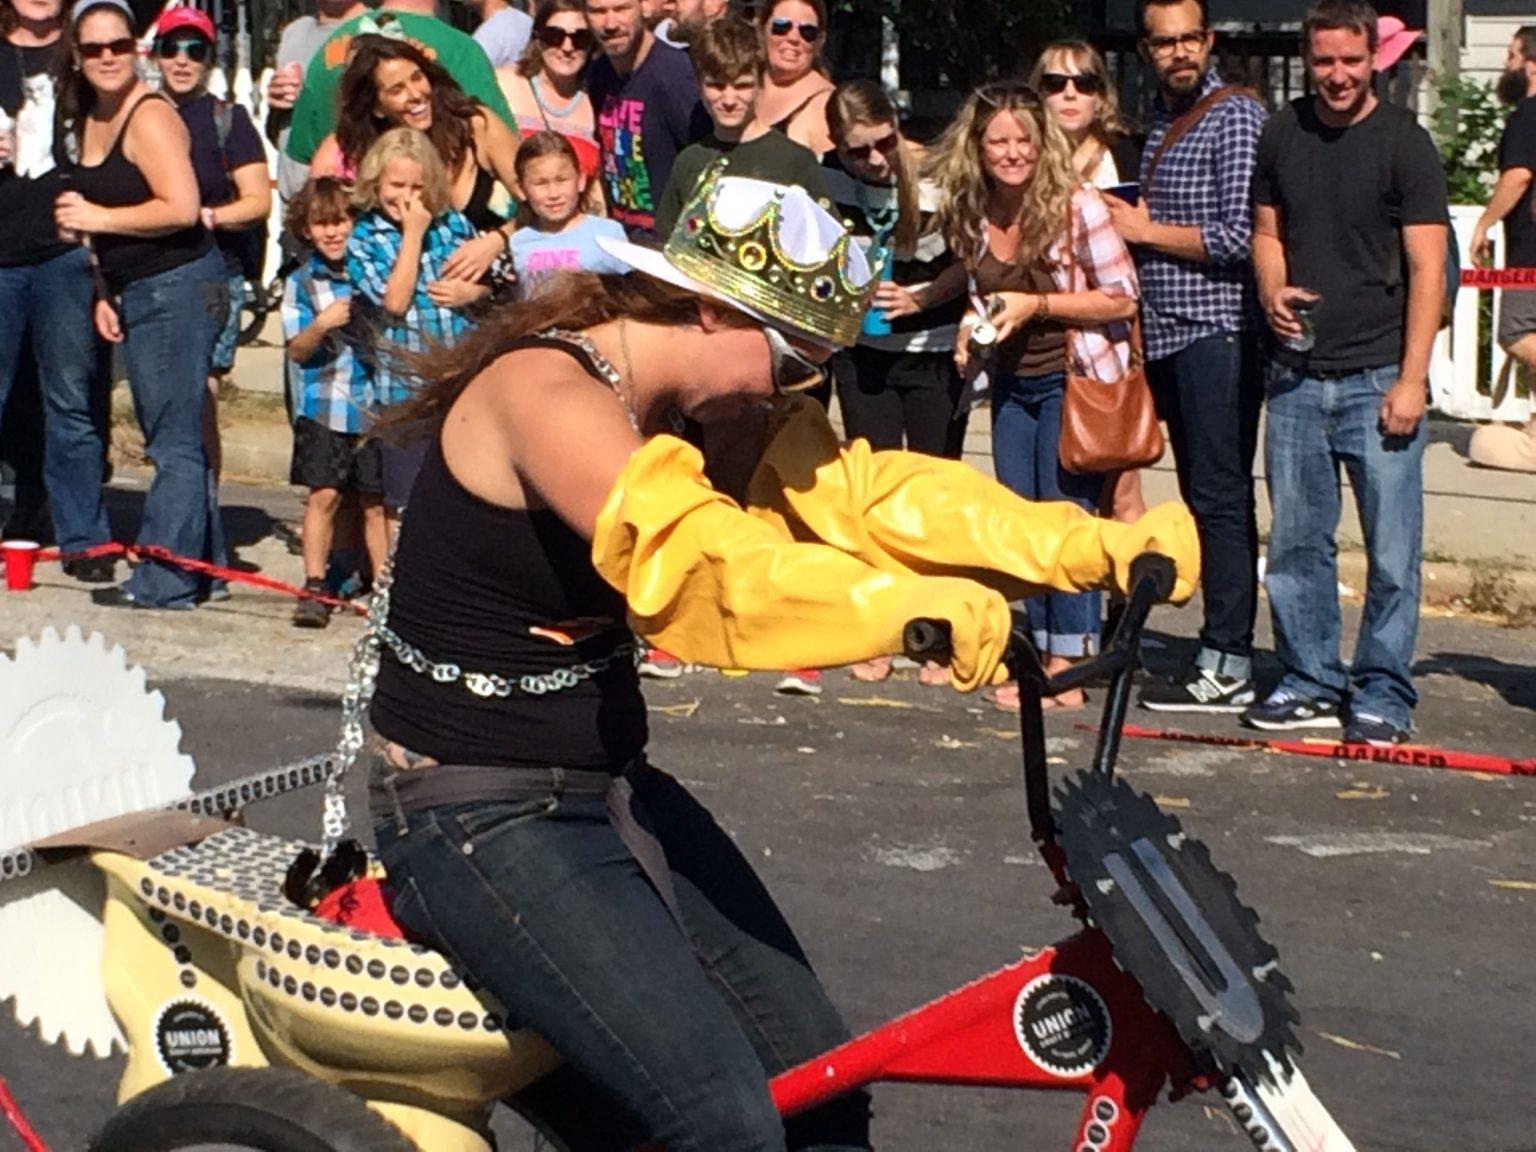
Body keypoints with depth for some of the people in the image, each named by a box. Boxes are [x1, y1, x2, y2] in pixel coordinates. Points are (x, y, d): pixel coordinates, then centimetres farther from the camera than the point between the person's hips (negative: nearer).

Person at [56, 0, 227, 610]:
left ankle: (165, 579, -4)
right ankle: (197, 564, 19)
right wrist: (104, 292, 15)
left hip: (180, 287, -9)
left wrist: (98, 218, -15)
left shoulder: (149, 117, -13)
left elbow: (181, 209, -23)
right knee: (173, 437, 13)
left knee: (173, 439, -6)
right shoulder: (88, 120, 15)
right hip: (134, 295, 9)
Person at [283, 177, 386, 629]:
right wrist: (322, 324, -20)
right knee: (323, 494, -4)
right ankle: (315, 587, 4)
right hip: (324, 406, -1)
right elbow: (296, 350, -3)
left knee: (376, 501, 5)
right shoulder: (301, 282, 2)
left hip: (375, 405, 1)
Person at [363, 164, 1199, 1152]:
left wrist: (1094, 546, -16)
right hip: (482, 819, -9)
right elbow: (696, 560, -37)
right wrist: (918, 609, -48)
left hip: (613, 793, 9)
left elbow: (860, 492, -5)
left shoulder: (705, 412, 5)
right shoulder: (546, 393, -21)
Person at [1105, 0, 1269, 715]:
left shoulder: (1235, 116, -8)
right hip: (1166, 334, 9)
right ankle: (1220, 653, 13)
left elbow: (1241, 238, -16)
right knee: (1205, 500, 10)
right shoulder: (1159, 120, 18)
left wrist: (1145, 231, -8)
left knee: (1219, 498, -8)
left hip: (1217, 330, -9)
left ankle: (1228, 667, -7)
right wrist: (1133, 227, 7)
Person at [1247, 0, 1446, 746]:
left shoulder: (1404, 144, -4)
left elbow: (1426, 267, -7)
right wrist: (1272, 292, -2)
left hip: (1378, 377, -4)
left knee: (1391, 551, -2)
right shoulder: (1282, 137, 9)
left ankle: (1382, 695, 7)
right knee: (1295, 542, 9)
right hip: (1297, 374, 4)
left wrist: (1411, 378, -13)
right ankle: (1309, 684, 20)